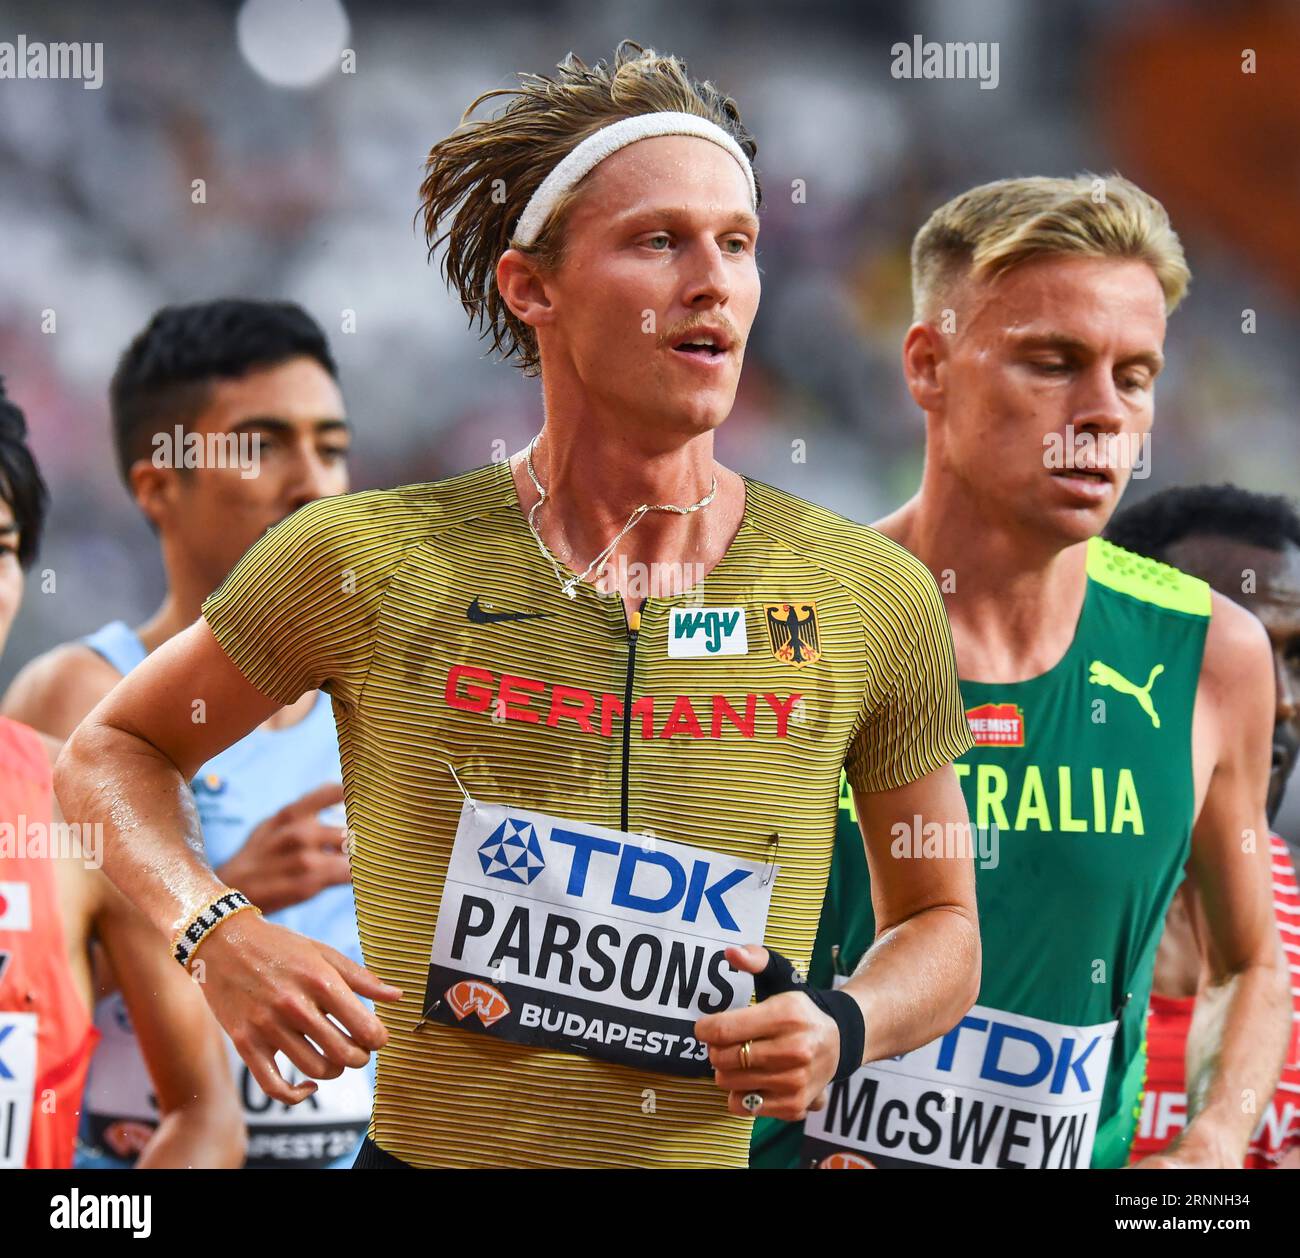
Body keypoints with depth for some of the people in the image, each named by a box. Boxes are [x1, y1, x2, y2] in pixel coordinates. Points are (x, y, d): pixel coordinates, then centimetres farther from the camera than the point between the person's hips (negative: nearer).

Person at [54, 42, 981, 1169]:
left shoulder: (868, 599, -3)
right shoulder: (369, 565, -6)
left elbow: (941, 923, 10)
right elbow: (114, 748, 8)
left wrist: (844, 1031, -11)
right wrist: (217, 934, -10)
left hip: (720, 1154, 1)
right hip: (427, 1152, -1)